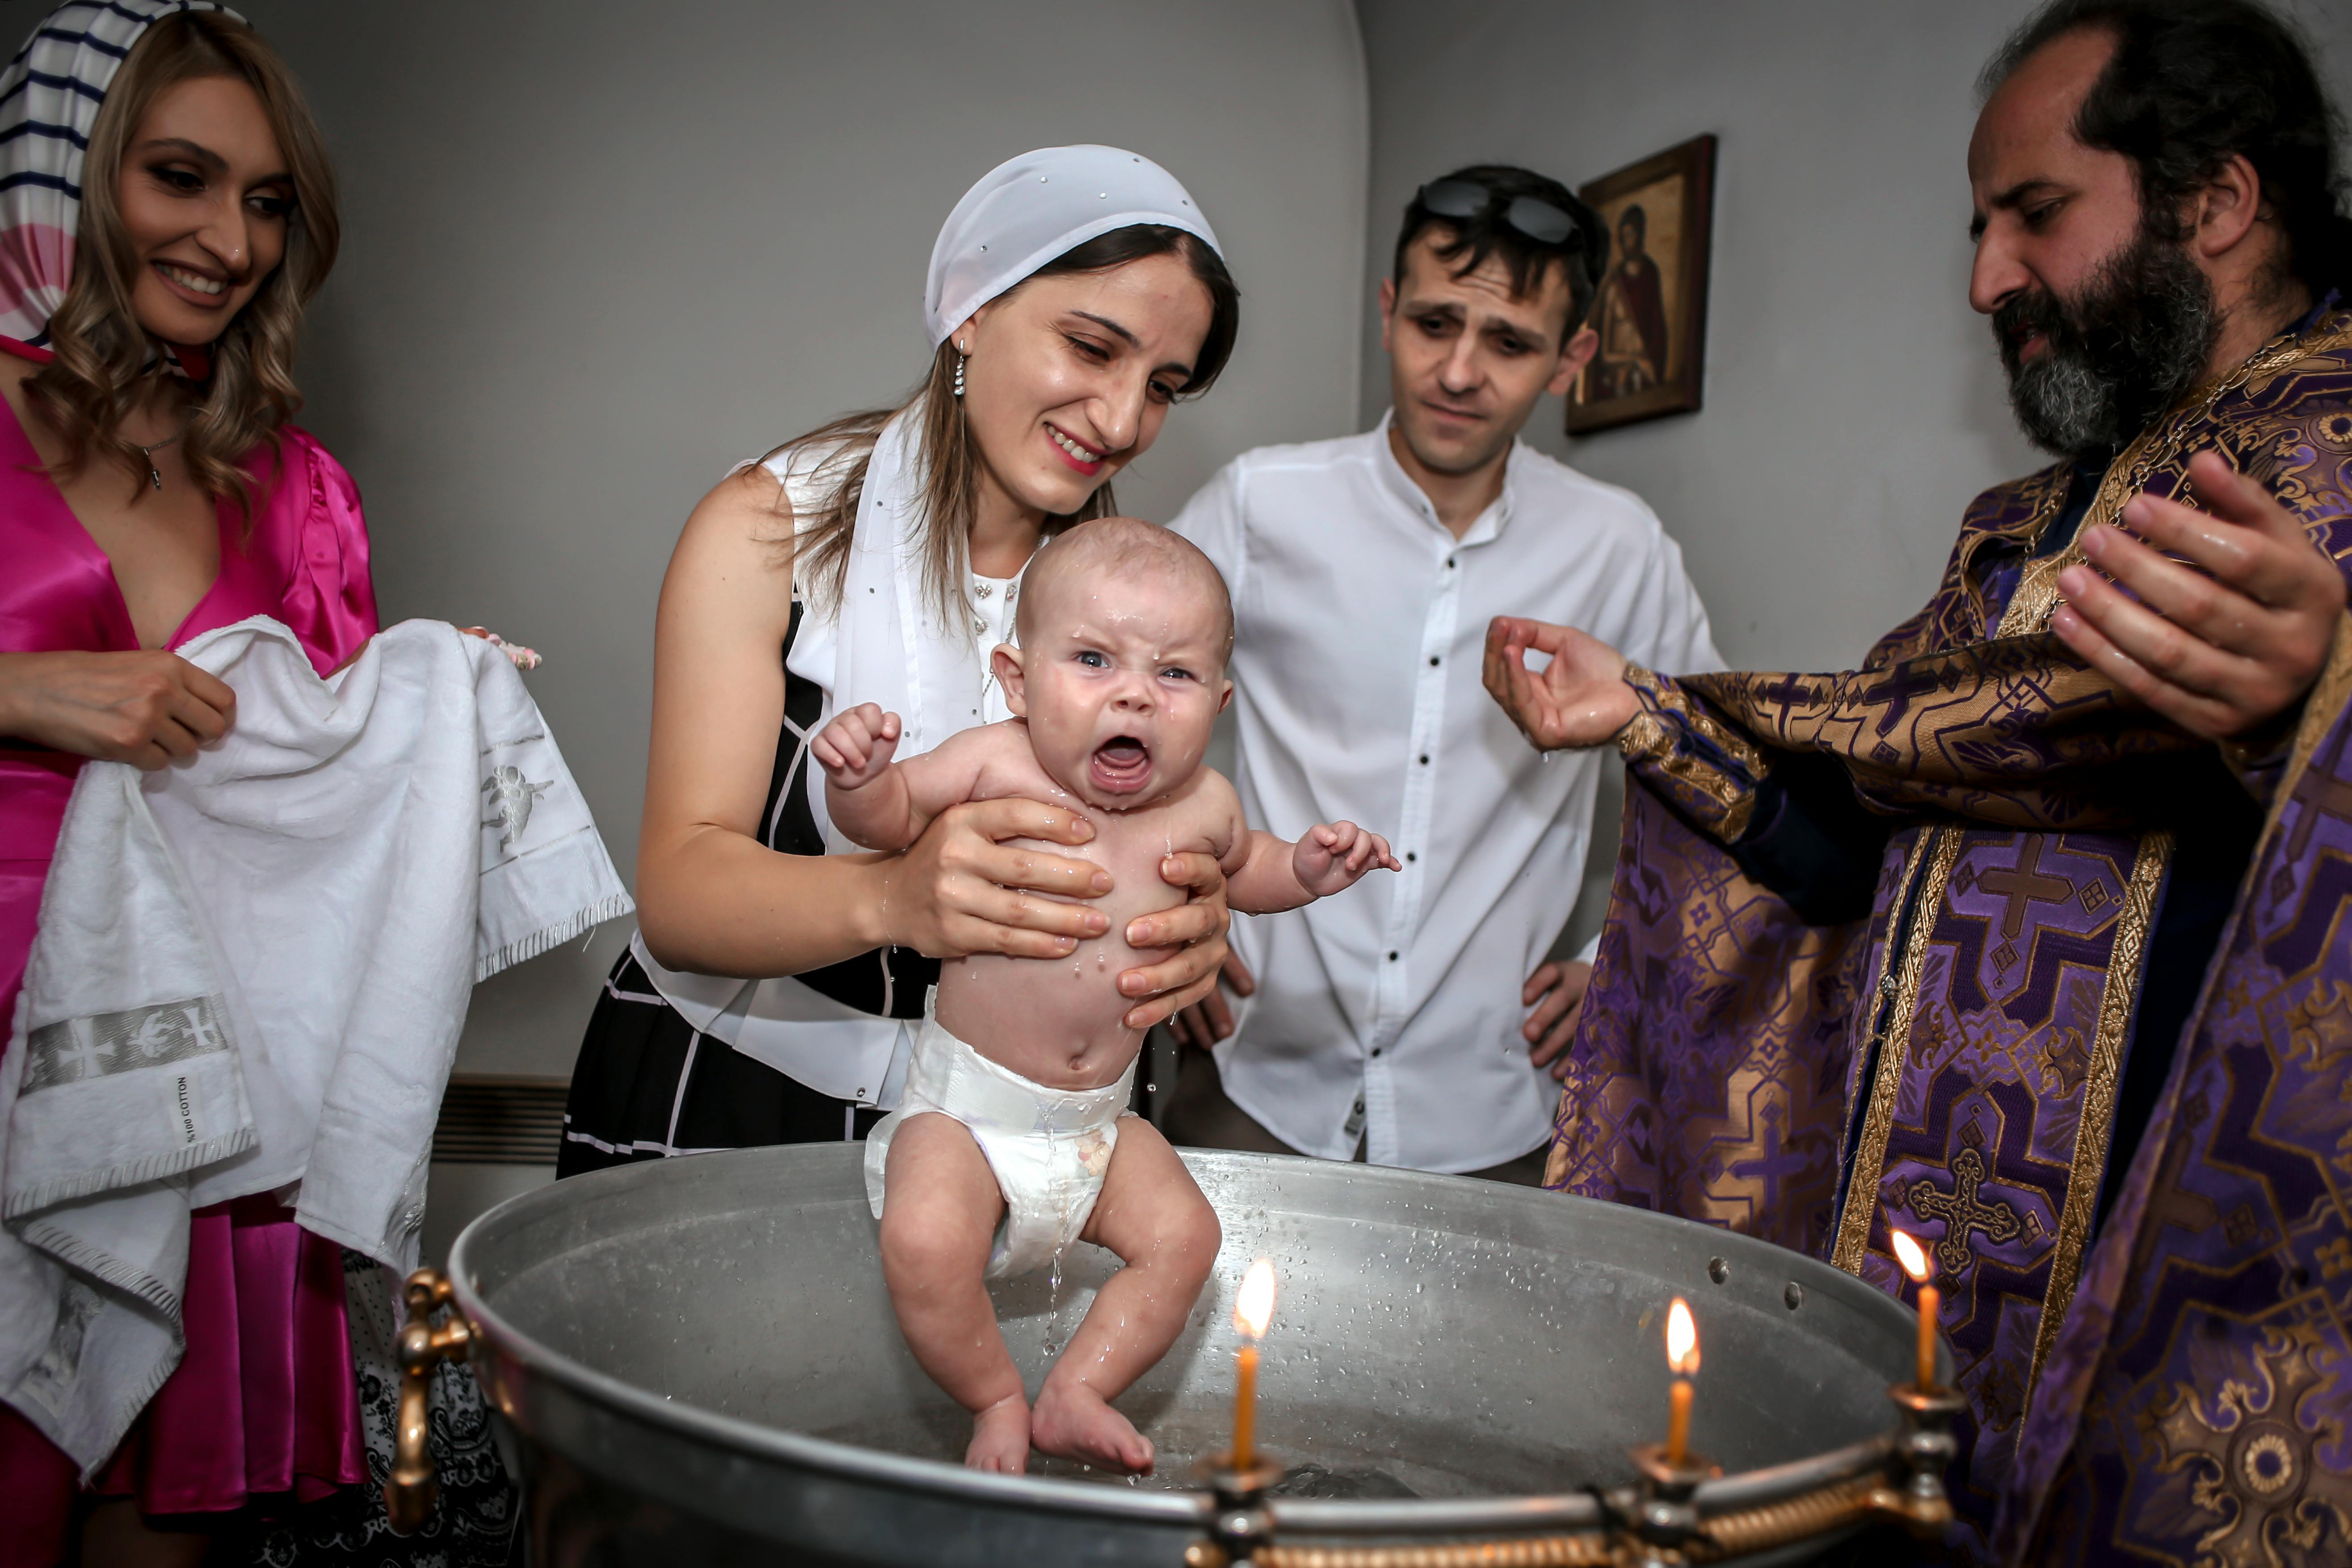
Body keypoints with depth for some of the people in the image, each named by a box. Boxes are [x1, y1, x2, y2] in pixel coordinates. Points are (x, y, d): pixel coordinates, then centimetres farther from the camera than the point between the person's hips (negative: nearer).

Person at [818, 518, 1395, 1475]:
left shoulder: (1199, 806, -5)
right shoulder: (995, 766, -15)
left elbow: (1241, 867, 18)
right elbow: (890, 817, -3)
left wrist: (1305, 869, -2)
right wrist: (859, 775, -25)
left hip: (1099, 1119, 4)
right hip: (966, 1106, -4)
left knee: (1183, 1235, -4)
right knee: (923, 1245, -24)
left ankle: (1075, 1395, 12)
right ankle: (995, 1401, 3)